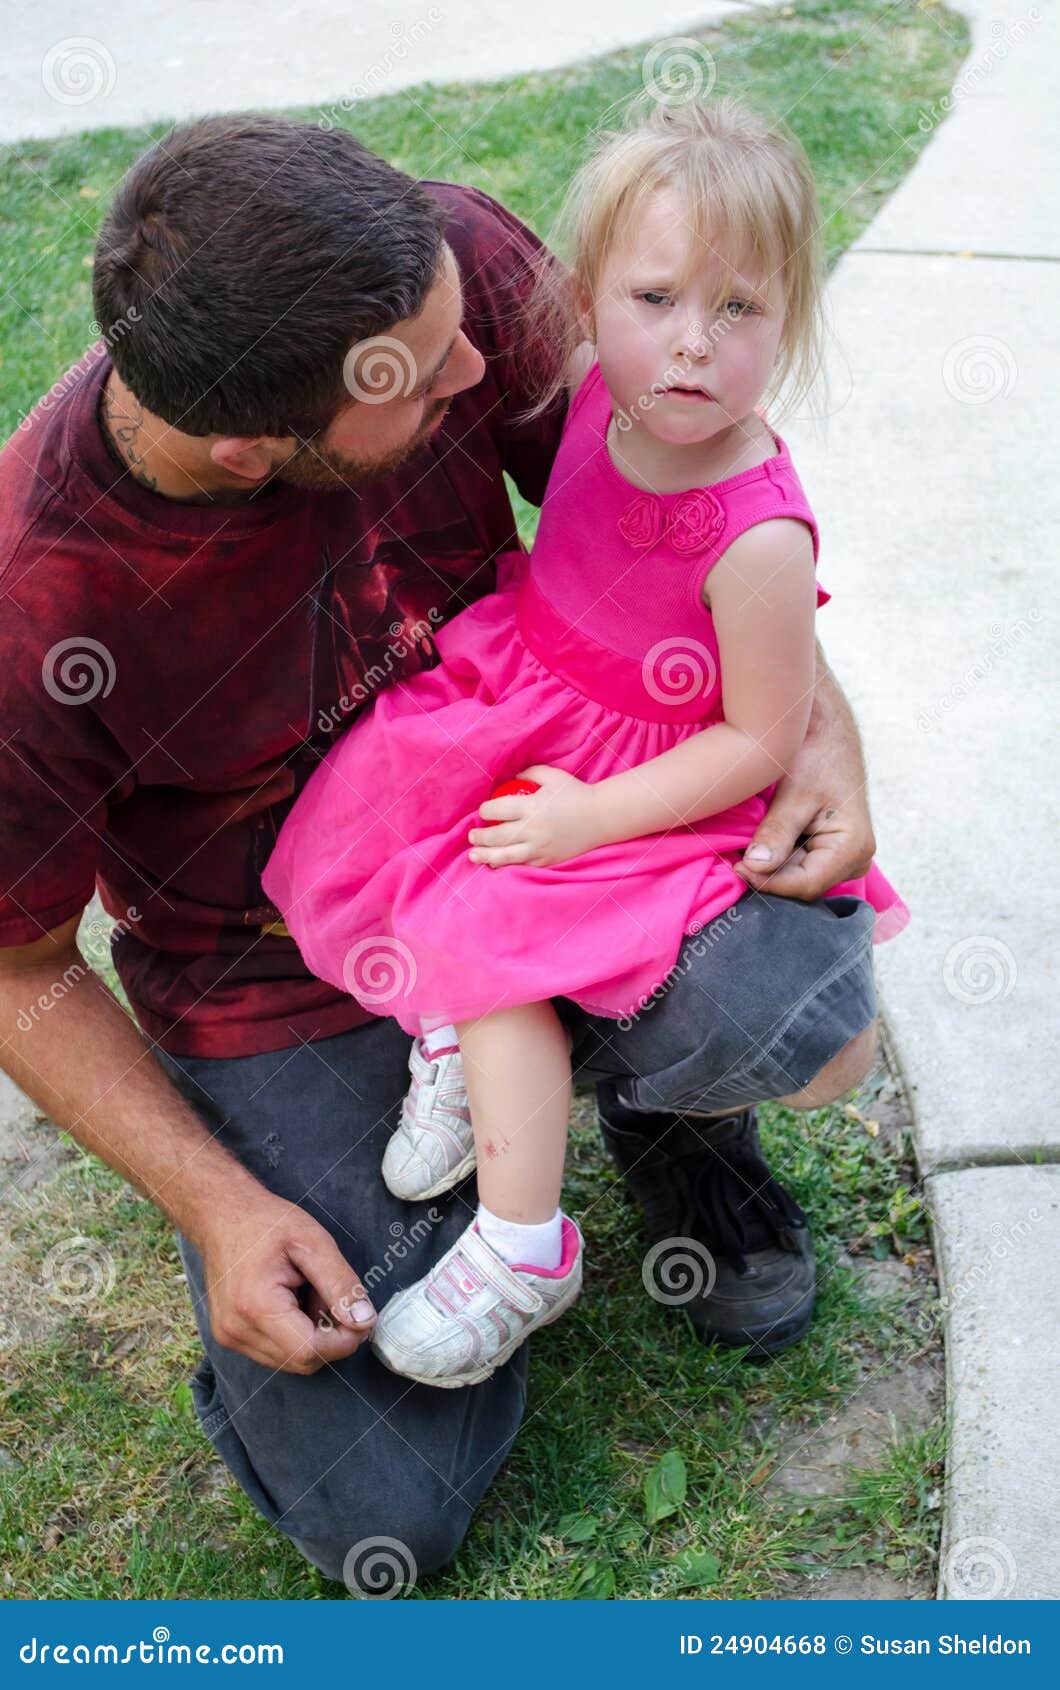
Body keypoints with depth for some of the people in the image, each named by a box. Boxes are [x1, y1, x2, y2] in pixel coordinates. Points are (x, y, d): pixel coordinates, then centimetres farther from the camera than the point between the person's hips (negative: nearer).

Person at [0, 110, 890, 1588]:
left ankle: (654, 1099, 9)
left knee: (807, 1020, -30)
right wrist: (217, 1209, -19)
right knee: (387, 1518, -5)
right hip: (284, 982, -2)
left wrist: (822, 719, -15)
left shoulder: (445, 260, -22)